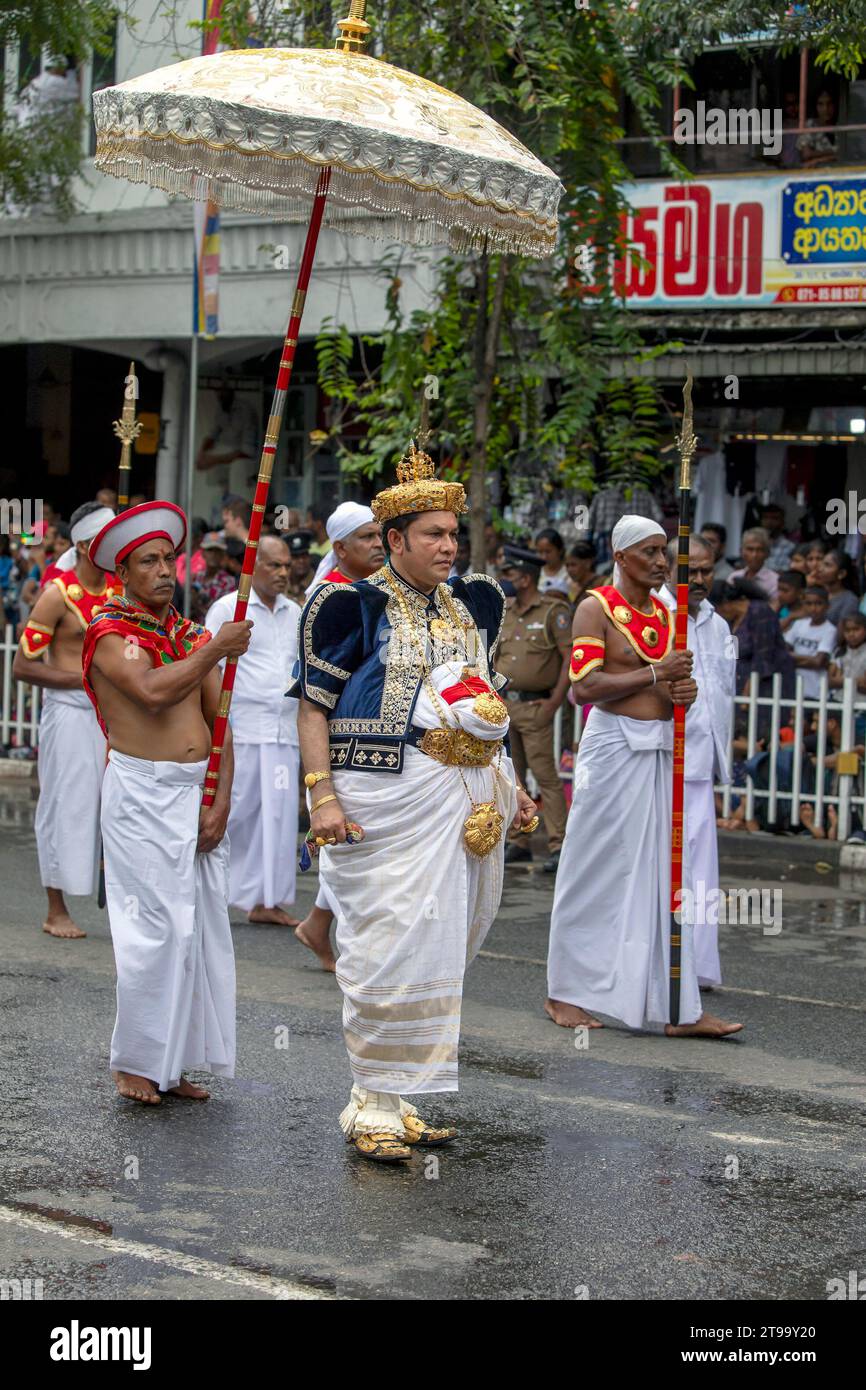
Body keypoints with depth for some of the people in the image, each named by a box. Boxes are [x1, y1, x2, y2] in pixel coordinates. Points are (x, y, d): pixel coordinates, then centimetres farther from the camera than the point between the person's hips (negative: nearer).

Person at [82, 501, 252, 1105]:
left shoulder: (194, 635, 14)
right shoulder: (110, 634, -4)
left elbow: (217, 721, 10)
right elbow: (152, 691, -23)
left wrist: (220, 803, 0)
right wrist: (216, 650, -17)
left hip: (200, 793, 6)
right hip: (142, 796, -6)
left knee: (201, 927, 4)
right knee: (159, 926, -8)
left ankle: (175, 1063, 11)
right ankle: (135, 1062, 4)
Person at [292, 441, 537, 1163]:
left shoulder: (474, 603, 15)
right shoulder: (357, 606, -5)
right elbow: (313, 705, -6)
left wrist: (510, 784, 20)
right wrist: (323, 795, -16)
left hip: (469, 798, 7)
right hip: (388, 798, -7)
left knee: (442, 948, 9)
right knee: (391, 947, -9)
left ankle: (397, 1098, 19)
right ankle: (372, 1106, 0)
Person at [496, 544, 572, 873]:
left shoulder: (553, 611, -7)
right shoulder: (505, 612, 13)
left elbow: (570, 657, -10)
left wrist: (554, 701, -15)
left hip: (534, 707, -7)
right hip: (504, 706, 7)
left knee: (546, 776, -9)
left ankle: (558, 847, -8)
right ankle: (517, 843, 17)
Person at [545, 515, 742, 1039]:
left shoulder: (665, 612, 14)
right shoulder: (596, 608, -6)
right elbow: (586, 685, -15)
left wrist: (685, 690, -1)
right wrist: (655, 674, -17)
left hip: (660, 751, 6)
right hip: (614, 748, -6)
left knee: (664, 874, 4)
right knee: (599, 872, 1)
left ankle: (679, 1009, 4)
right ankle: (565, 994, 13)